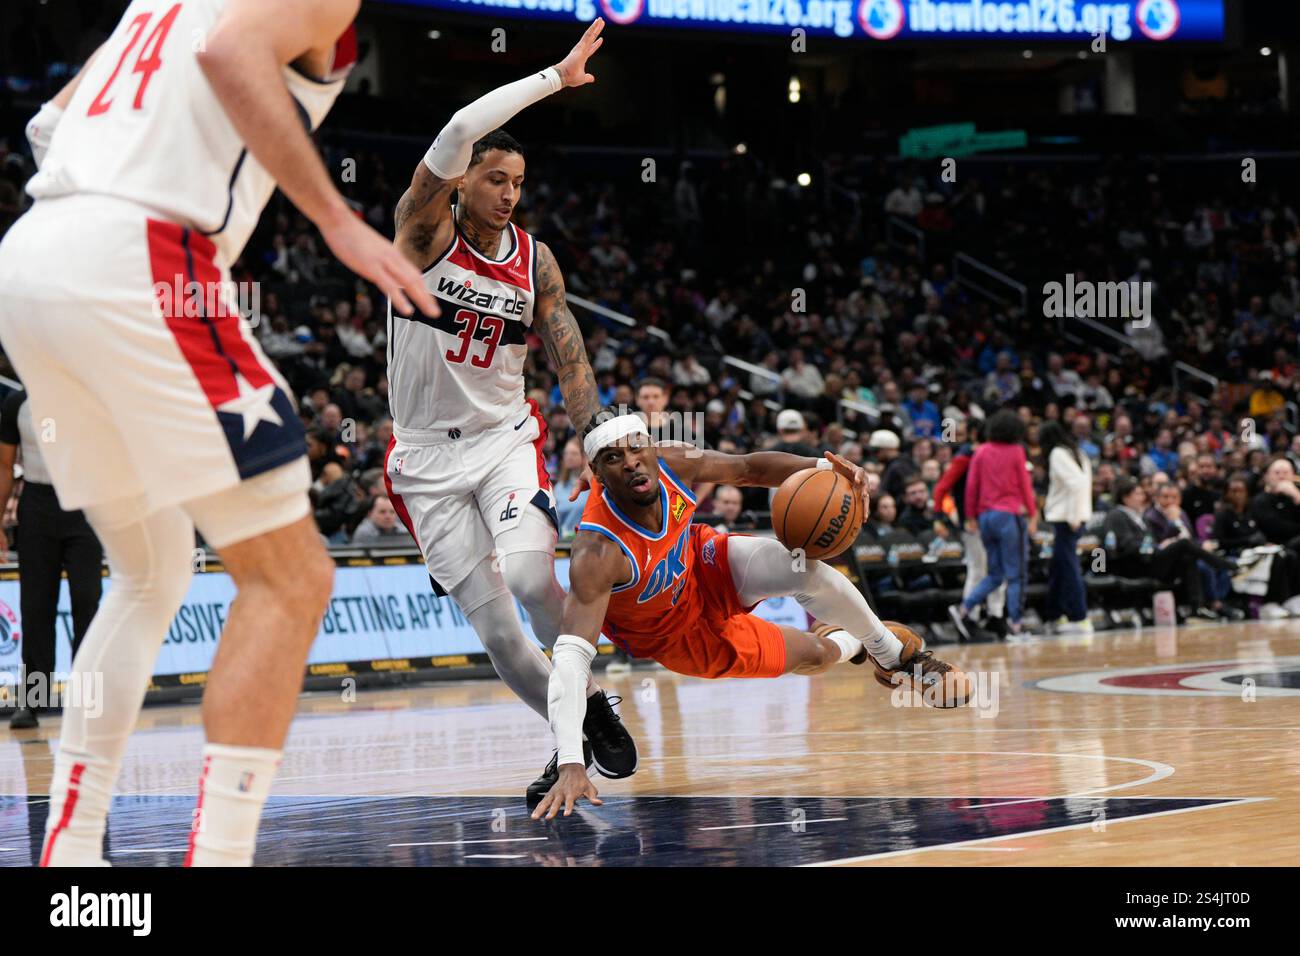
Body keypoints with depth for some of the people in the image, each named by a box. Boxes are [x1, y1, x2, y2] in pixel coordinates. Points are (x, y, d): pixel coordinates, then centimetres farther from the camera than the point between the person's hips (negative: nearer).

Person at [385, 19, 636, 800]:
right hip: (427, 456, -1)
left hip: (505, 438, 1)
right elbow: (458, 132, -26)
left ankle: (593, 703, -4)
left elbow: (571, 361, 3)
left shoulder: (535, 260, 0)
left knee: (528, 572, -26)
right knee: (494, 626, -5)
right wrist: (555, 79, -23)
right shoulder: (425, 229, -10)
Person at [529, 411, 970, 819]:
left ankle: (900, 656, 8)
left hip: (706, 566, 3)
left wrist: (822, 467, -26)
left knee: (809, 572, -23)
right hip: (677, 632, -3)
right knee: (815, 656, -3)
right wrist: (570, 765, -58)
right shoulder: (598, 552, -40)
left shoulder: (669, 464, -25)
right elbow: (571, 656, -46)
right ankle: (848, 645, 39)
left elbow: (749, 467, -7)